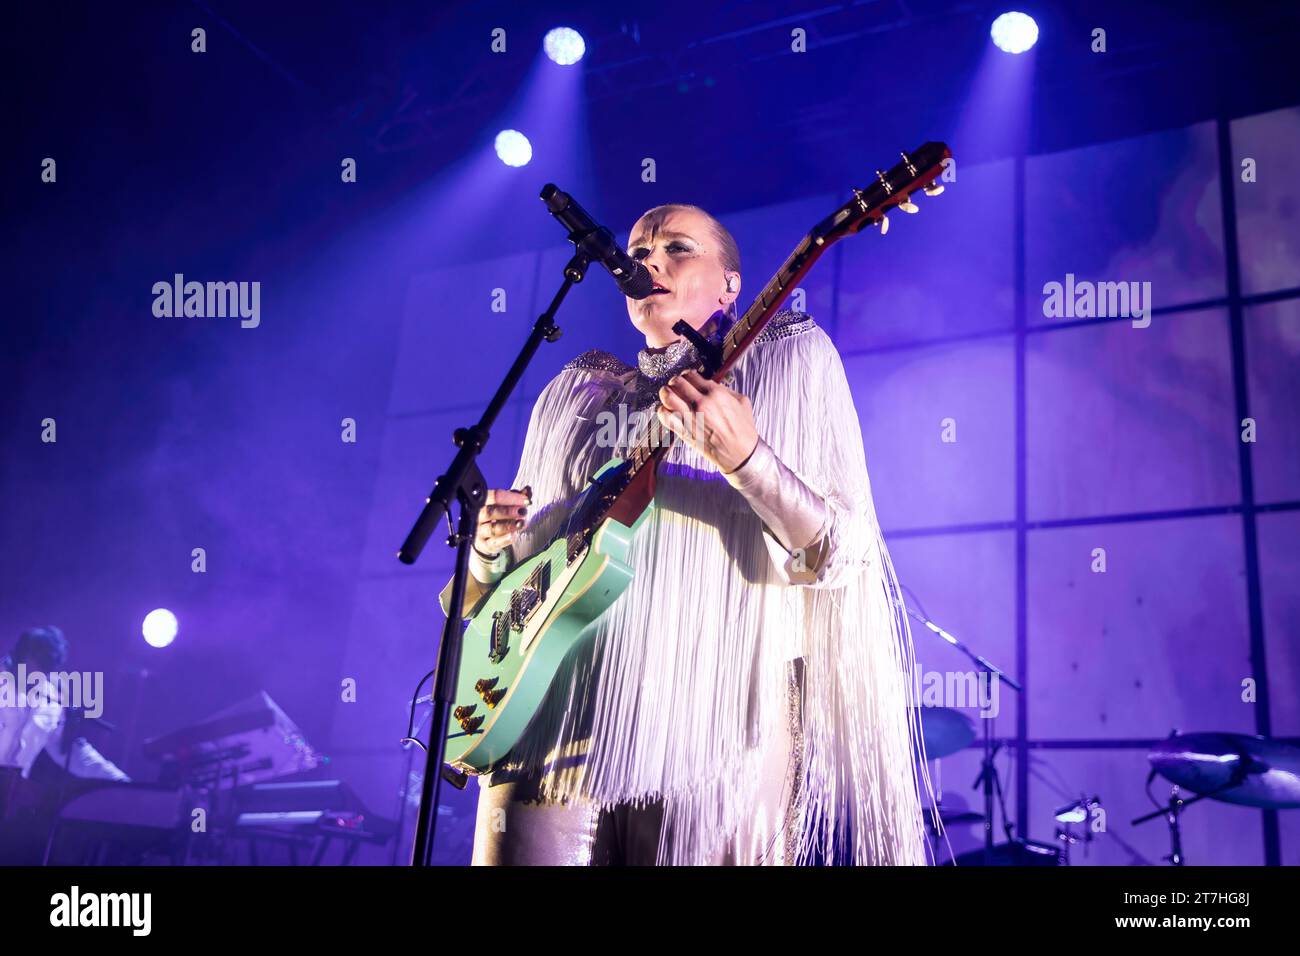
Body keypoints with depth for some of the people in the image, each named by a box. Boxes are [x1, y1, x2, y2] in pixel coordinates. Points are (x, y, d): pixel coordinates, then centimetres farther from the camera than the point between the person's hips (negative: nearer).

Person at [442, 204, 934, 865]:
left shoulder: (787, 358, 6)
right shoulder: (575, 391, 18)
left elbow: (843, 557, -6)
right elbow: (496, 587, 22)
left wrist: (743, 457, -22)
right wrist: (491, 546, -1)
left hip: (715, 728, -3)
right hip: (555, 721, 4)